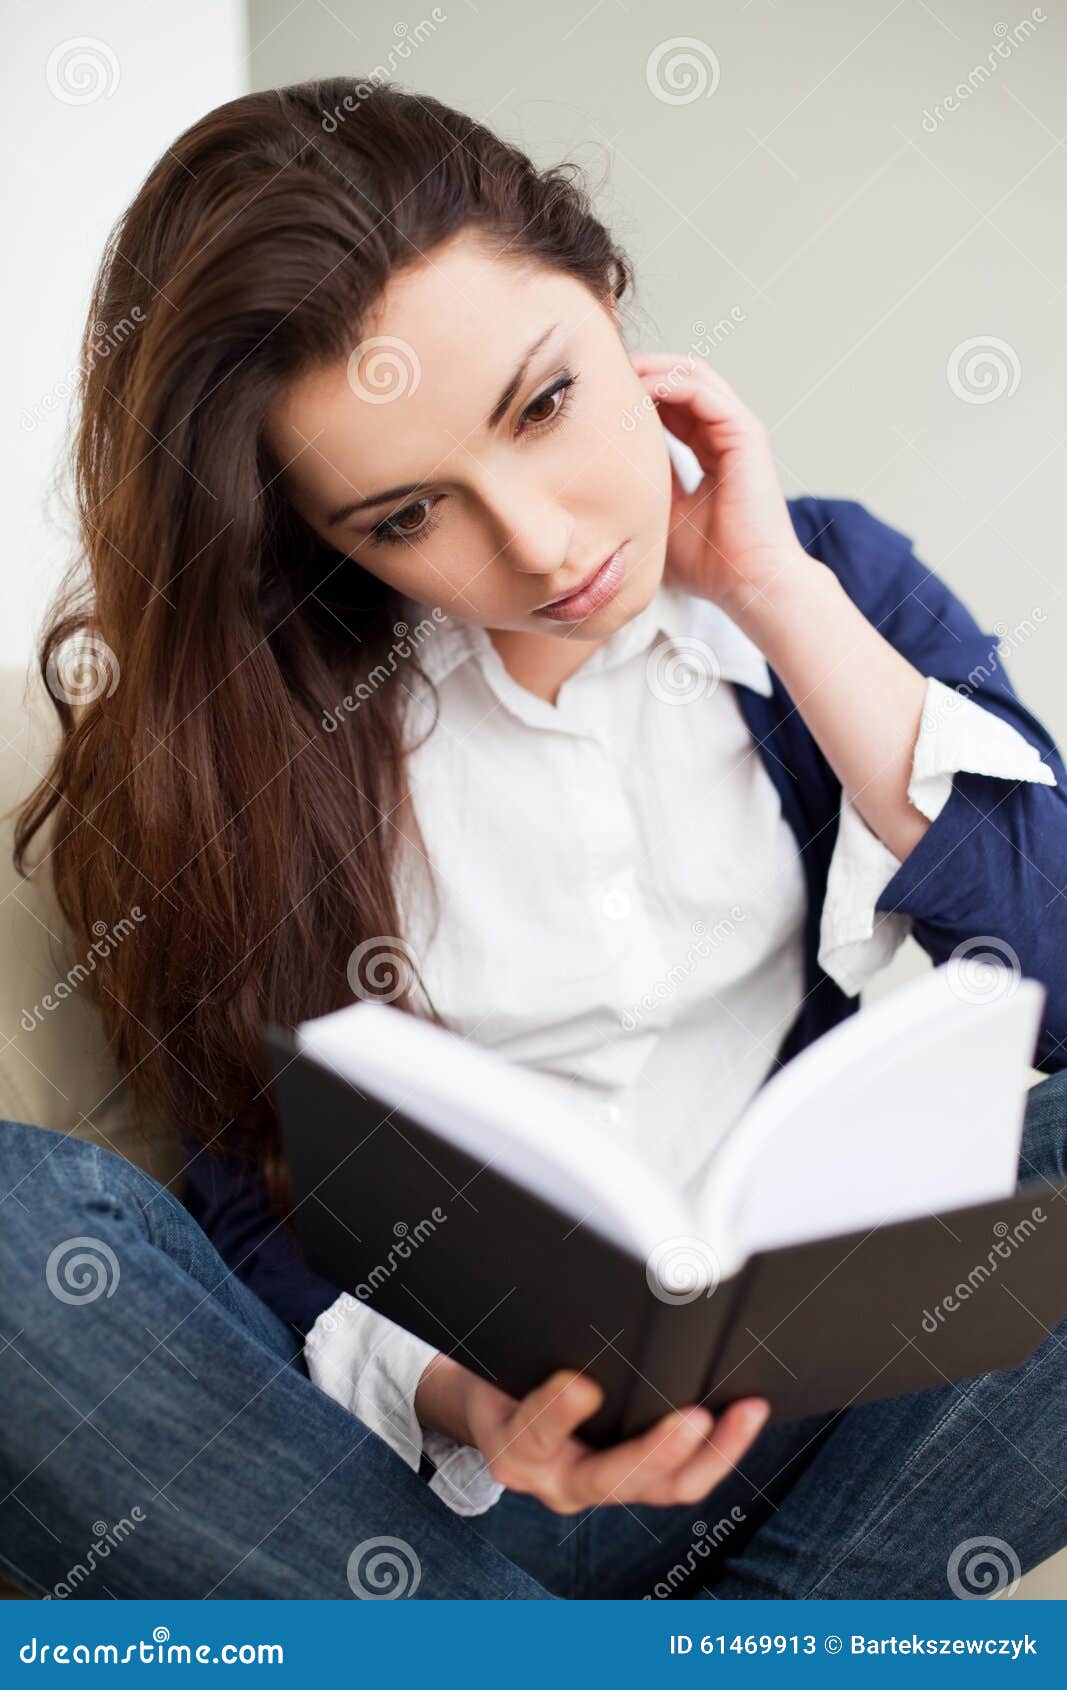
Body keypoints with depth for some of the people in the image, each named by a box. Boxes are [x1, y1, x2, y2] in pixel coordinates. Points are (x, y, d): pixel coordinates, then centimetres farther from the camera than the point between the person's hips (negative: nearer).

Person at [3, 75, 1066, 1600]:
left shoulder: (828, 582, 2)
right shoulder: (248, 718, -4)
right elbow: (260, 1204, -4)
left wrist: (778, 596, -11)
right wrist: (450, 1395, -25)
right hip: (462, 1467, 0)